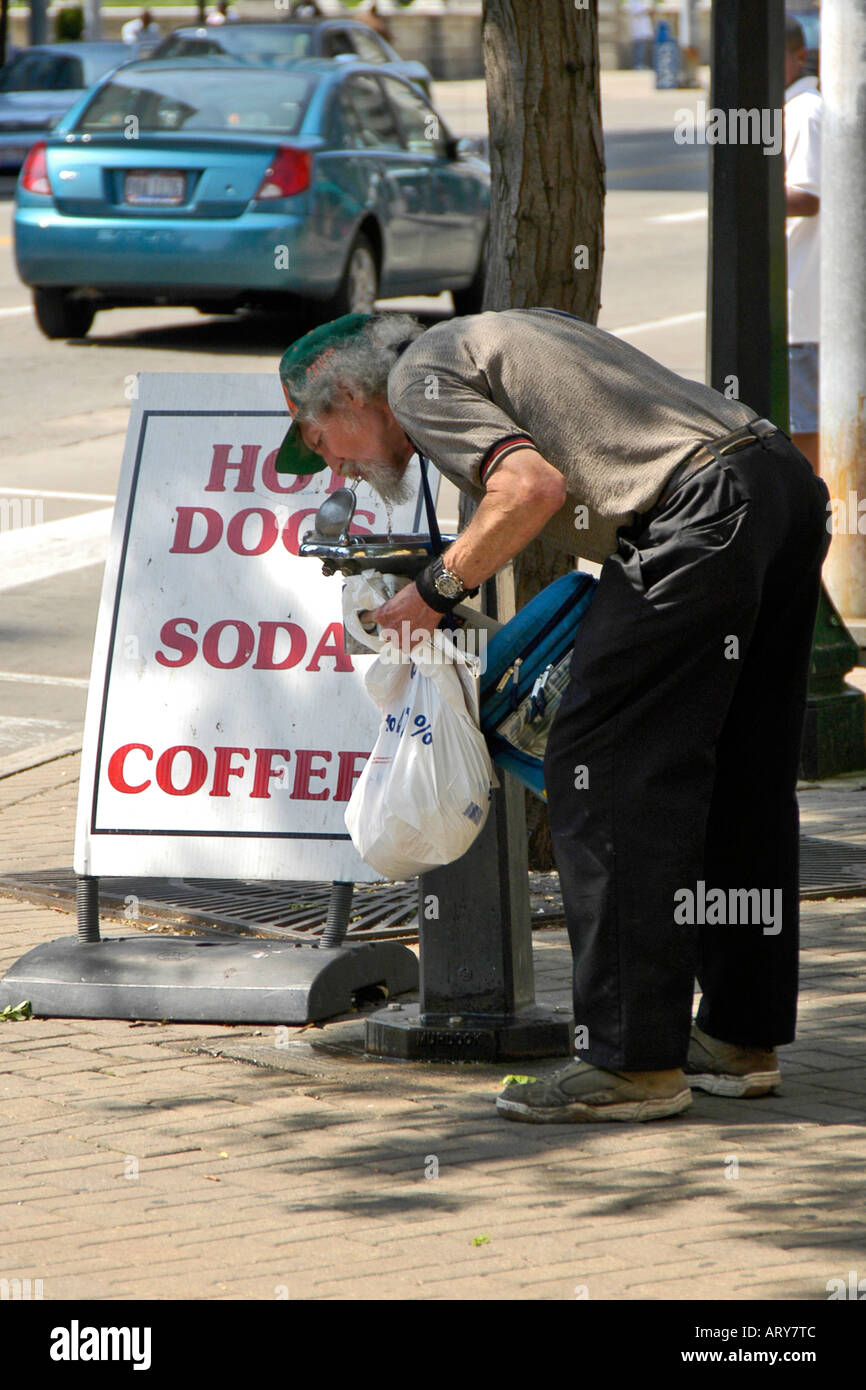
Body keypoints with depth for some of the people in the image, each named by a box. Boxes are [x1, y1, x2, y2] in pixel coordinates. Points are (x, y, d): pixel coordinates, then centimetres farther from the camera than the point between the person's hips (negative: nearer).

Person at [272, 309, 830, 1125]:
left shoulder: (419, 378, 3)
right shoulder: (494, 336, 30)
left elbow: (536, 485, -14)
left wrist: (435, 590, -2)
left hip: (700, 511, -9)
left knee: (605, 775, -4)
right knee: (739, 780, 17)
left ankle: (633, 1062, -4)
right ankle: (741, 1040, 24)